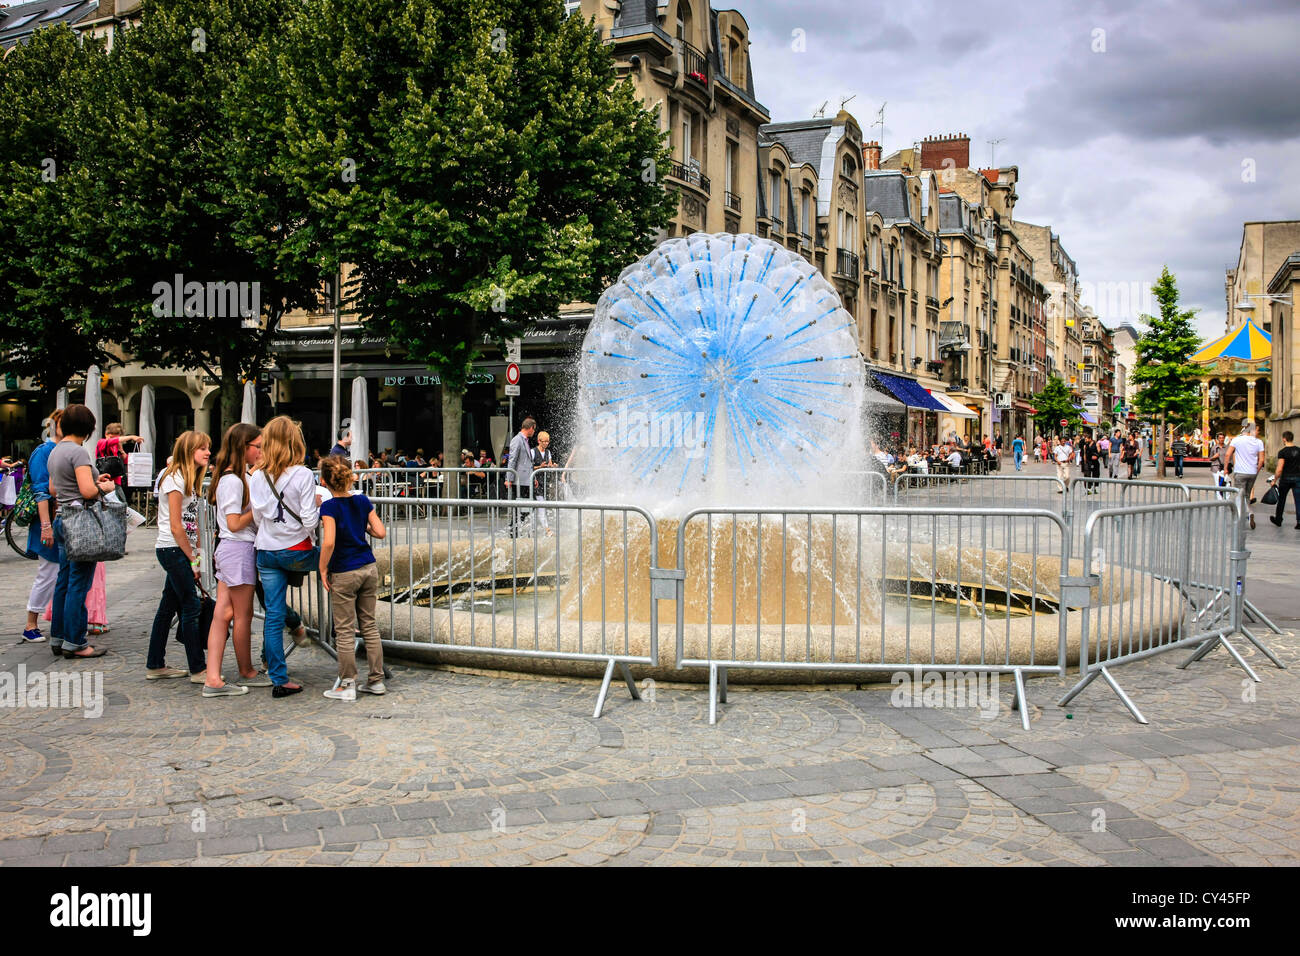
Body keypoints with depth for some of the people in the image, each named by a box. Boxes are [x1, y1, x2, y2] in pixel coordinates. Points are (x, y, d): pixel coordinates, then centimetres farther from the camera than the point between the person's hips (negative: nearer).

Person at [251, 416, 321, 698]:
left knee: (273, 615, 6)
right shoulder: (303, 475, -13)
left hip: (266, 553, 4)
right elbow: (309, 521, -14)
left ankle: (279, 679, 10)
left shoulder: (257, 477, 1)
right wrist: (318, 507, 6)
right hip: (296, 552, -4)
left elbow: (257, 518, 6)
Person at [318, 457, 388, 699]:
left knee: (344, 630, 4)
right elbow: (381, 532, 0)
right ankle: (376, 680, 17)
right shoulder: (363, 501, 2)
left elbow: (329, 542, -22)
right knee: (369, 624, 13)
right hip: (369, 568, 5)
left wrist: (323, 569, -10)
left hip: (344, 573, -5)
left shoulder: (329, 507, -12)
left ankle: (347, 685, 9)